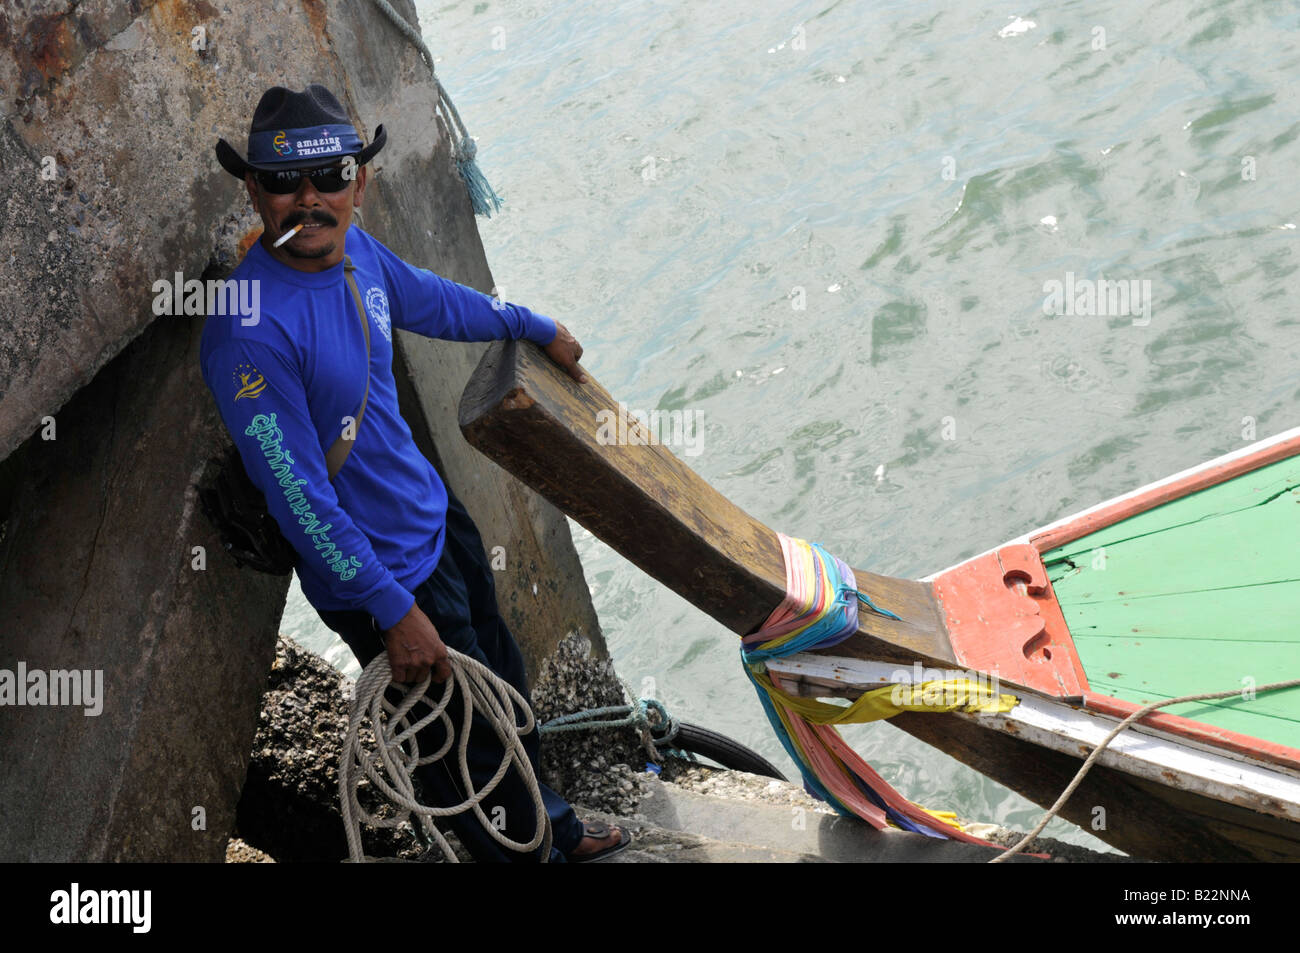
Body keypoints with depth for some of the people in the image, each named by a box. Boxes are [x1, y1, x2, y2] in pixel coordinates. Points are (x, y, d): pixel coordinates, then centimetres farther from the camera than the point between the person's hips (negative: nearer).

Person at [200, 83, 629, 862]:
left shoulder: (352, 250, -5)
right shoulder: (248, 331, -31)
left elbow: (433, 300, 17)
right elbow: (295, 492, -26)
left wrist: (537, 328, 32)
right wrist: (393, 610, -22)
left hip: (437, 517, 8)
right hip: (379, 573, -8)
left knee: (505, 685, 27)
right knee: (468, 746, 10)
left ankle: (549, 825, 51)